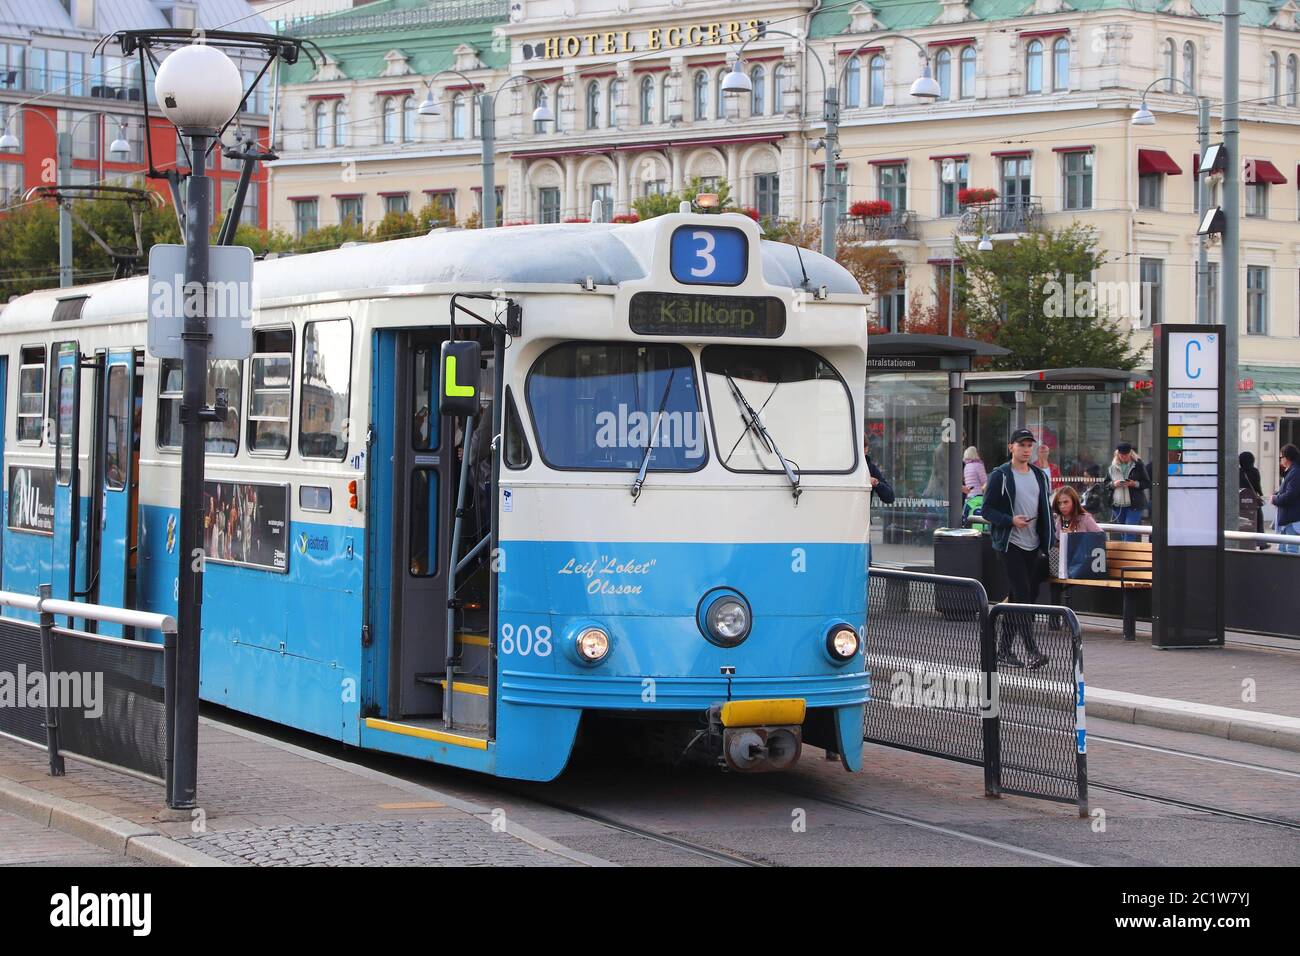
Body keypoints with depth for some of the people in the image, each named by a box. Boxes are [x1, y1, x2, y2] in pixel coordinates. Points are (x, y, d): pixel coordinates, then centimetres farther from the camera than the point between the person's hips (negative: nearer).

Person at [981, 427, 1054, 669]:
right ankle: (1032, 651, -18)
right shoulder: (1000, 475, -4)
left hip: (1033, 547, 7)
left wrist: (1046, 544, 12)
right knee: (1022, 595, -13)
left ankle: (1004, 648, 16)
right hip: (1010, 545, -6)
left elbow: (1045, 510, 19)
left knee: (1024, 596, 8)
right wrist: (1011, 520, -22)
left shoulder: (1039, 476, 14)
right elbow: (987, 510, -7)